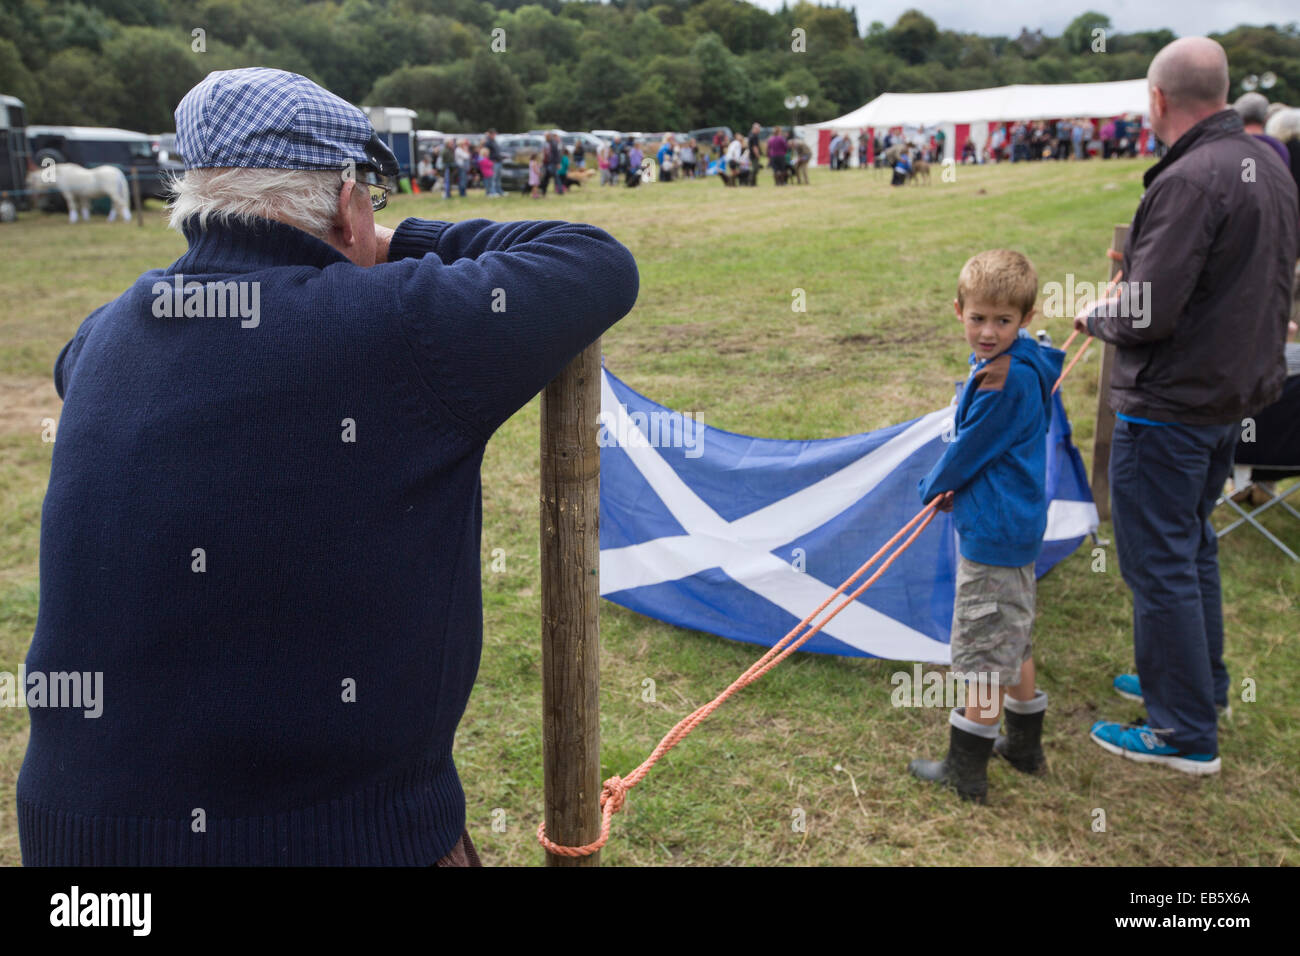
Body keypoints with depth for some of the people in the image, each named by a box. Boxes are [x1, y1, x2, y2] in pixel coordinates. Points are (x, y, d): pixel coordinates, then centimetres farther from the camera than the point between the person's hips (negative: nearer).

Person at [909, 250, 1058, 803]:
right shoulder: (1028, 359, 5)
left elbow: (967, 451, -18)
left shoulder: (1004, 380, -24)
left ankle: (966, 772, 12)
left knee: (985, 651, 0)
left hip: (995, 533, -10)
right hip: (1014, 523, 10)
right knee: (1012, 641, 22)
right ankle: (1025, 746, 37)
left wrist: (933, 488, 5)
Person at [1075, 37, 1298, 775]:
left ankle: (1186, 735, 12)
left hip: (1170, 407, -9)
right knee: (1194, 544, 23)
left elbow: (1146, 318, -26)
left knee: (1160, 563, 1)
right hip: (1239, 390, 10)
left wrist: (1095, 316, -4)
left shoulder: (1190, 181, -22)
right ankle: (1199, 684, 38)